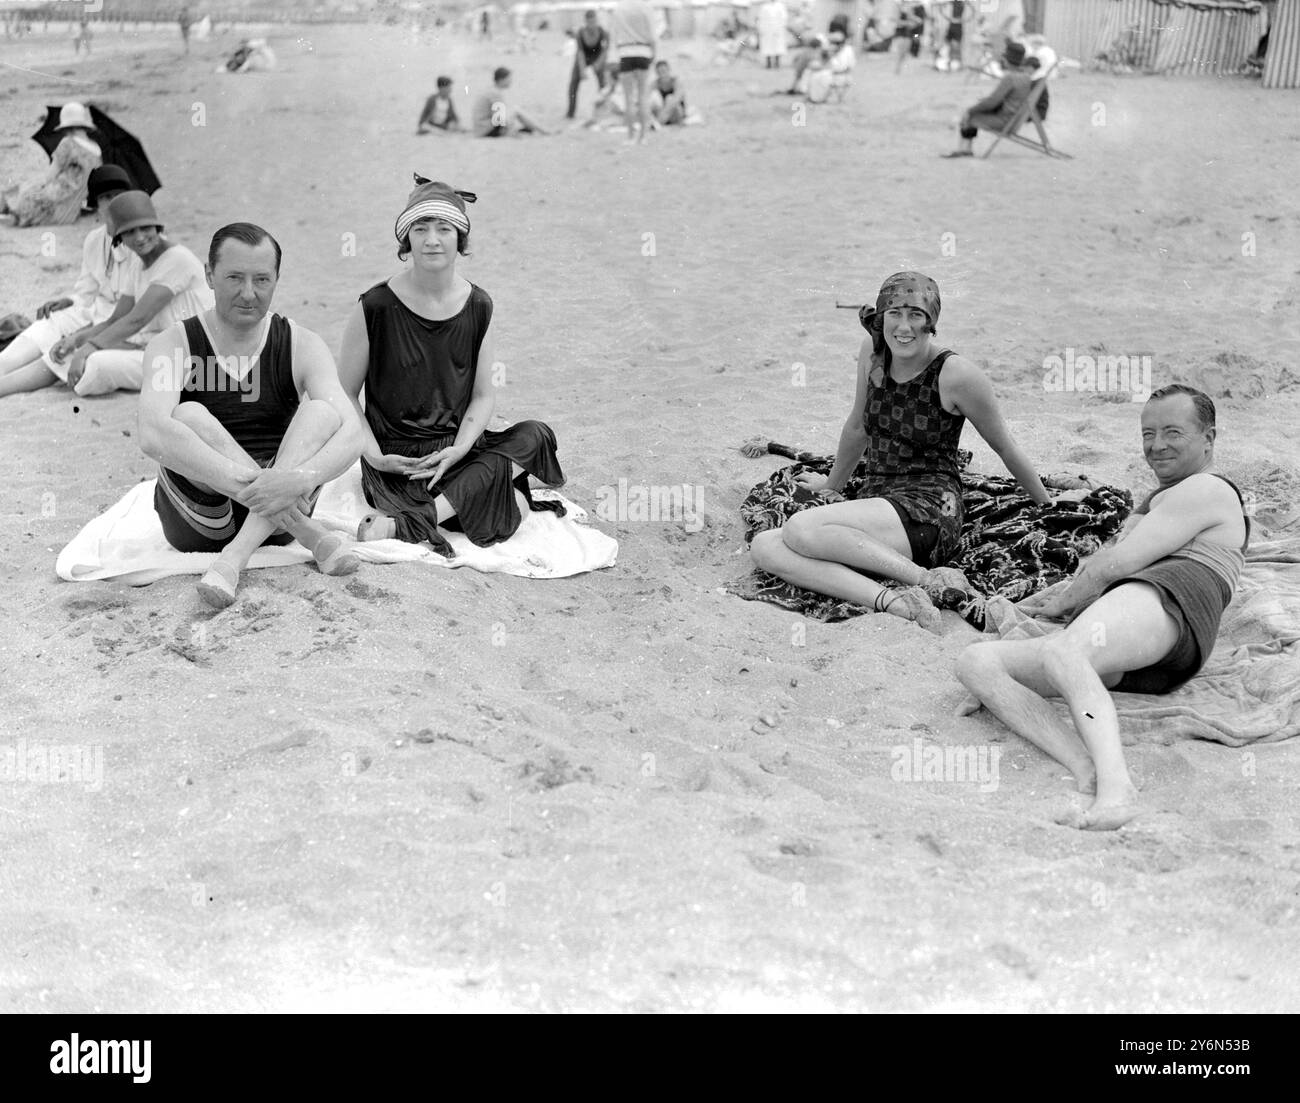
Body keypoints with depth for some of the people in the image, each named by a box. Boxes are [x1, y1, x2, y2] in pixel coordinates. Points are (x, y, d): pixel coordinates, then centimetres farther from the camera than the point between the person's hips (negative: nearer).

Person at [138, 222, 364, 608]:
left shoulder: (302, 346, 0)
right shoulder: (174, 344, -5)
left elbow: (349, 435, -15)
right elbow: (152, 435, -25)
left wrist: (300, 479, -37)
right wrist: (235, 480, -39)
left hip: (273, 511, 2)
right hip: (198, 520, -1)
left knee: (322, 411, -20)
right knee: (188, 417, -26)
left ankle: (235, 556, -33)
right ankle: (310, 535, -27)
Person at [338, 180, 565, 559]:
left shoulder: (478, 307, 3)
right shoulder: (376, 307, -8)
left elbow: (483, 395, 7)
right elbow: (344, 393, -1)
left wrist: (458, 449, -12)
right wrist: (375, 456, -15)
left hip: (457, 447, 6)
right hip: (397, 457, -6)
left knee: (535, 435, -22)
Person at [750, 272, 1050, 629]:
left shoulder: (956, 374, -10)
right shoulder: (873, 352, 6)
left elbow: (1005, 448, 3)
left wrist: (1049, 507, 16)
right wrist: (832, 484, 37)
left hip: (930, 512, -7)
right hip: (879, 502, 7)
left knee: (799, 530, -30)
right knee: (763, 547, -19)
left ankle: (923, 577, -23)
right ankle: (891, 601, -32)